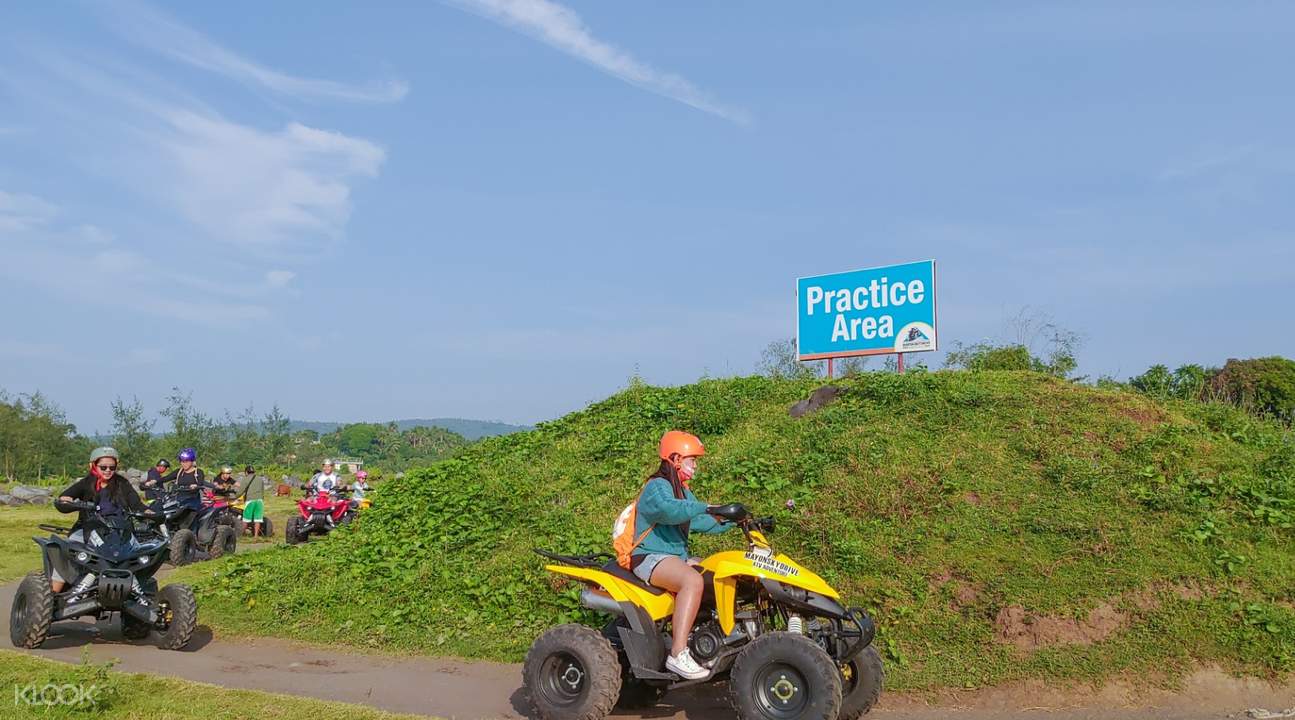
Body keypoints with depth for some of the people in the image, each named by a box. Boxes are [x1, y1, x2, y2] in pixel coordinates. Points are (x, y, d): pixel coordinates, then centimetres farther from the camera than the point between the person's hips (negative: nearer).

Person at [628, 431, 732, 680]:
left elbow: (703, 522, 18)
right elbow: (669, 510, -33)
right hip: (650, 558, -10)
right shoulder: (657, 487, -11)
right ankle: (678, 655, -39)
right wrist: (705, 507, -37)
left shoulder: (683, 491, 20)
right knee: (693, 580, -35)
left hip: (677, 557, 10)